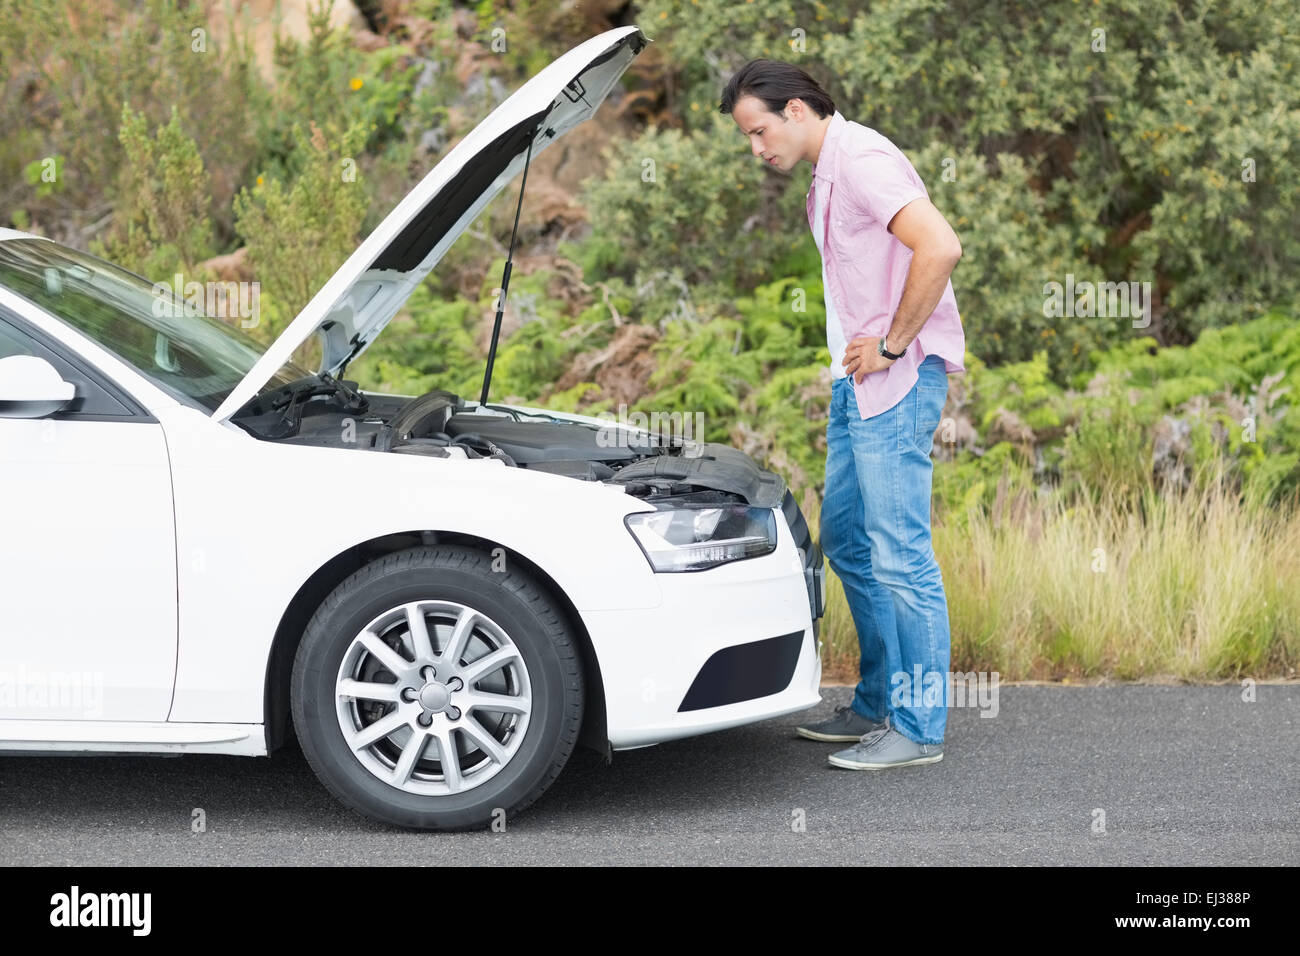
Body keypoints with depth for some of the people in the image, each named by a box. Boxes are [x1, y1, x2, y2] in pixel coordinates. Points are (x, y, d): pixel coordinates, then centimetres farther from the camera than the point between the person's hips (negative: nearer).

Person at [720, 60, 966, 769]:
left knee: (899, 556, -7)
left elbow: (940, 247, -28)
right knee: (846, 540, 15)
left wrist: (892, 346, -20)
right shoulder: (826, 176, 18)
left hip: (897, 383, -11)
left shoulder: (862, 161, -15)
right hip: (857, 384, 11)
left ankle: (919, 728, -1)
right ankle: (877, 704, 25)